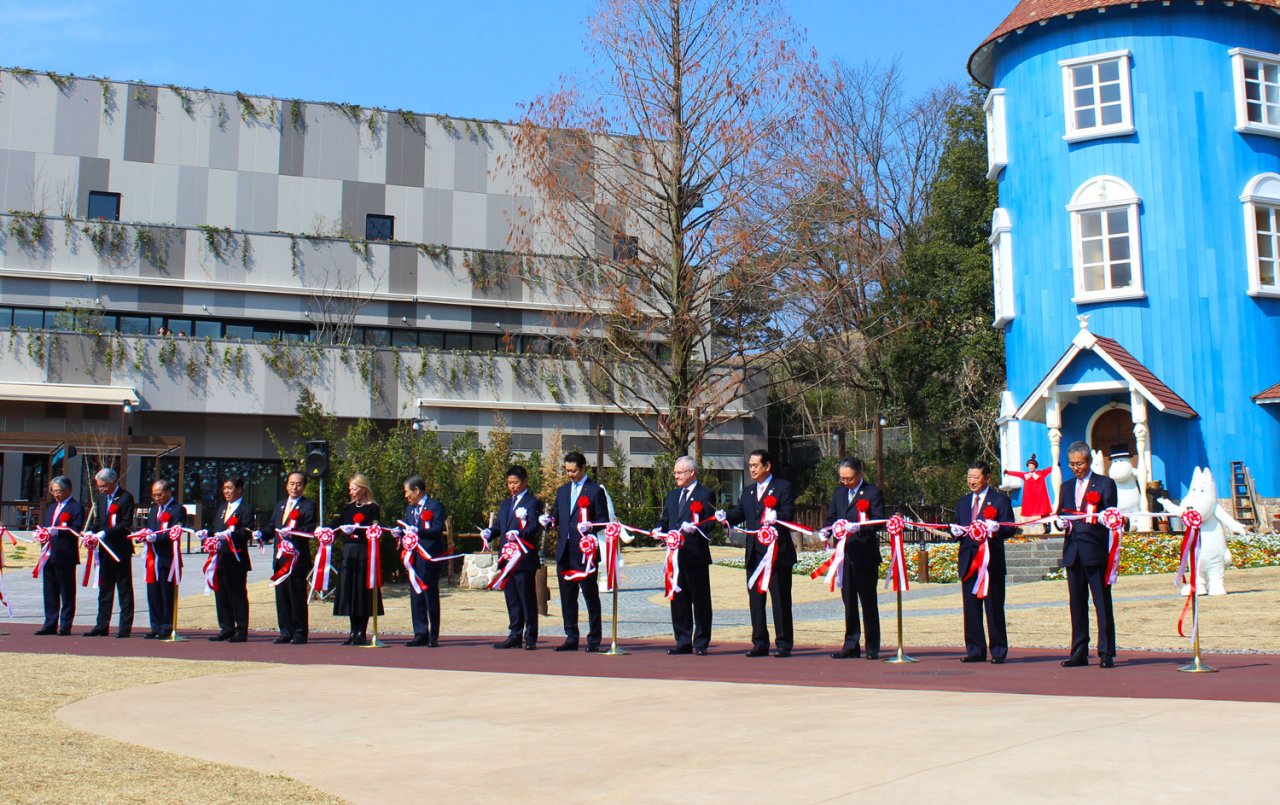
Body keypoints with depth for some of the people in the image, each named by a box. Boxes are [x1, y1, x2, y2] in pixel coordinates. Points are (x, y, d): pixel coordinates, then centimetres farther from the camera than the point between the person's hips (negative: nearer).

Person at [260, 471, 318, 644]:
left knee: (298, 597, -4)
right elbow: (272, 527, 19)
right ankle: (286, 632, 14)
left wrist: (291, 532, -28)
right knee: (282, 596, 8)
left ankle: (300, 633, 2)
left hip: (297, 559, -7)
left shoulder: (309, 506, -1)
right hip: (280, 558, 7)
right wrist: (262, 534, -1)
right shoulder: (279, 505, 21)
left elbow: (309, 530, -13)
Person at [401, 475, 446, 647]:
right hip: (414, 558, 7)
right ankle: (421, 634, 15)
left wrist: (417, 531, -26)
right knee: (415, 596, 8)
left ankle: (433, 636, 5)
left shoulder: (435, 506, -5)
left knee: (431, 596, -2)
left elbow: (438, 529, -15)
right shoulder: (409, 508, 19)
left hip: (430, 558, -7)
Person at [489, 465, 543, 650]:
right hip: (507, 558, 8)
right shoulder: (506, 504, 20)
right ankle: (515, 637, 17)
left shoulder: (533, 502, -5)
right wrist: (489, 532, -3)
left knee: (527, 599, -2)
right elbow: (499, 524, 18)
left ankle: (530, 638, 3)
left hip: (524, 559, -8)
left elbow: (534, 528, -16)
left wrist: (519, 534, -33)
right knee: (512, 599, 11)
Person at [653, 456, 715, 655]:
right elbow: (665, 520, 19)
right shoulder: (672, 495, 19)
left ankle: (700, 643, 8)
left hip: (696, 556, -6)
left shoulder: (705, 494, -2)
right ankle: (683, 642, 17)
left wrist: (694, 528, -26)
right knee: (678, 600, 9)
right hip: (675, 555, 7)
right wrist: (659, 529, -3)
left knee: (700, 600, 1)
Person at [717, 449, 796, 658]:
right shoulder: (748, 492, 19)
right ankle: (760, 643, 16)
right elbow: (738, 514, 9)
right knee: (755, 598, 8)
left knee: (780, 599, -1)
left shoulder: (783, 487, -1)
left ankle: (784, 644, 5)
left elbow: (789, 513, -12)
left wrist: (776, 517, -32)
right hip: (754, 553, 6)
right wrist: (725, 516, -11)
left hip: (778, 553, -6)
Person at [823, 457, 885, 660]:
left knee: (868, 602, 2)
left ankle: (872, 648, 10)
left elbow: (880, 523, -12)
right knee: (848, 602, 10)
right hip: (844, 553, 6)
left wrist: (858, 527, -26)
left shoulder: (872, 492, -5)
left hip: (865, 554, -6)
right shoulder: (839, 491, 13)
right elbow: (831, 517, 17)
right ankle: (851, 646, 17)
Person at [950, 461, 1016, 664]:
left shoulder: (1001, 500, 2)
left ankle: (998, 650, 6)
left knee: (994, 607, -2)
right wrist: (955, 531, -1)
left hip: (992, 560, -5)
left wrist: (996, 529, -24)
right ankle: (975, 650, 12)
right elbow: (957, 528, 22)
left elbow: (1011, 528, -4)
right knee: (970, 608, 5)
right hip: (968, 561, 5)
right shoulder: (962, 502, 19)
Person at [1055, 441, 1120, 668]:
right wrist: (1063, 522, -3)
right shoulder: (1066, 487, 19)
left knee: (1102, 603, -4)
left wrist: (1097, 518, -24)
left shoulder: (1105, 484, 3)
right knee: (1077, 604, 8)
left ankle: (1106, 653, -1)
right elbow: (1060, 516, 19)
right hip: (1072, 552, 5)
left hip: (1096, 551, -5)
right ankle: (1079, 653, 13)